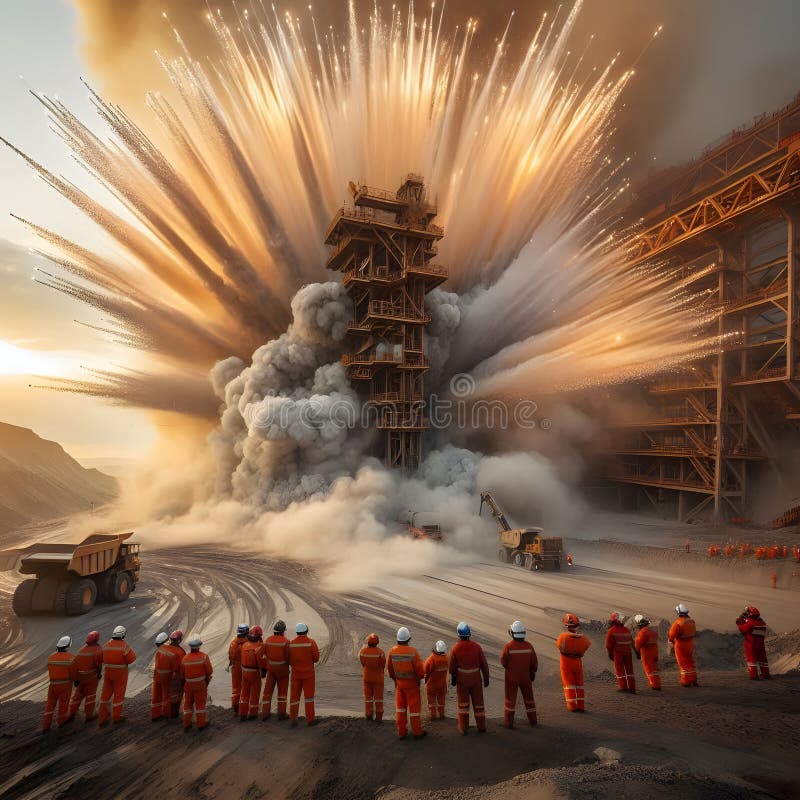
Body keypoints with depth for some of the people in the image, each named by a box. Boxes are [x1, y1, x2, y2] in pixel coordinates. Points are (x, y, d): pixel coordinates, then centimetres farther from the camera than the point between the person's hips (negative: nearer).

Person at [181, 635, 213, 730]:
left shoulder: (185, 658, -9)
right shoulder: (204, 657, -17)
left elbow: (182, 674, 1)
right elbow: (209, 671, -12)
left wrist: (184, 682, 19)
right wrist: (207, 678, 9)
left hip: (188, 684, 2)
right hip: (200, 684, -2)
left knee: (188, 704, 17)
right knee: (200, 703, 10)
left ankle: (186, 724, 26)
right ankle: (201, 723, 19)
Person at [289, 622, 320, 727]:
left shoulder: (291, 643, -6)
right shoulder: (311, 642, -14)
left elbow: (289, 659, 0)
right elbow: (316, 658, -9)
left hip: (295, 673, 2)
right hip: (308, 673, -2)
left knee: (294, 695, 12)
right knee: (309, 695, 10)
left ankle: (293, 719, 13)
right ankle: (310, 719, 15)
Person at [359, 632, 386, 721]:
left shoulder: (362, 651, -19)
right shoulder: (380, 652, -25)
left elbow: (362, 662, -1)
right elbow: (384, 665, -10)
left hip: (366, 676, 2)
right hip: (378, 677, -2)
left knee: (368, 696, 17)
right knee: (378, 696, 12)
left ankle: (369, 714, 24)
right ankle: (378, 716, 15)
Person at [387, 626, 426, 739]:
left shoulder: (392, 651, -11)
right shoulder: (412, 651, -24)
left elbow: (389, 668, 2)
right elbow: (419, 668, -18)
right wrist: (420, 677, 3)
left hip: (399, 683, 4)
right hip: (412, 683, -4)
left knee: (400, 706, 17)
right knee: (414, 707, 10)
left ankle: (401, 732, 24)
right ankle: (417, 732, 20)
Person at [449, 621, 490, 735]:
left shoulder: (455, 648, -16)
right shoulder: (477, 647, -15)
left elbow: (452, 667, -7)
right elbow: (484, 665, -8)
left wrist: (453, 678, 11)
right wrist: (486, 679, 5)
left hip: (462, 680, -1)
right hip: (476, 679, 1)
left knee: (463, 703, 15)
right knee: (478, 702, 16)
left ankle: (463, 728, 22)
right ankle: (481, 727, 27)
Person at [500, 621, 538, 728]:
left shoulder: (508, 646, -22)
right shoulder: (529, 645, -13)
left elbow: (503, 661, -12)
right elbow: (534, 662, -3)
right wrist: (533, 672, 14)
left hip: (511, 677, -2)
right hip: (526, 677, 3)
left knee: (510, 698, 10)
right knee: (528, 697, 20)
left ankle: (508, 721, 17)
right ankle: (532, 719, 31)